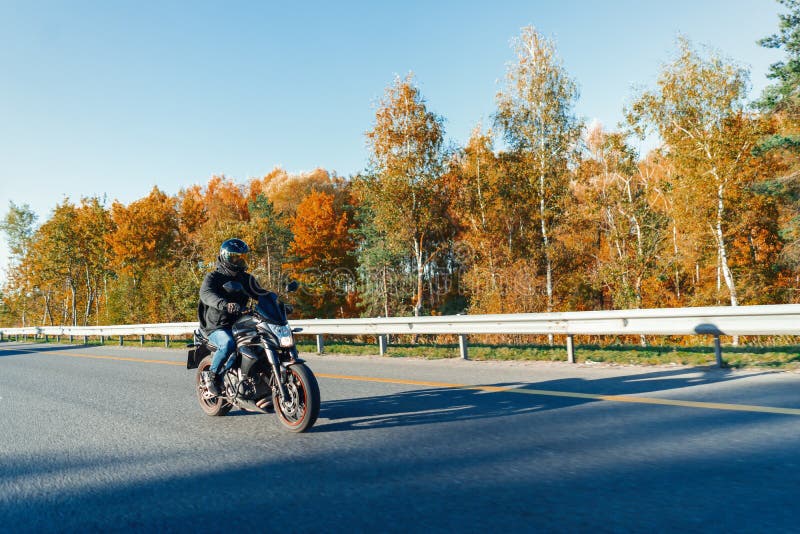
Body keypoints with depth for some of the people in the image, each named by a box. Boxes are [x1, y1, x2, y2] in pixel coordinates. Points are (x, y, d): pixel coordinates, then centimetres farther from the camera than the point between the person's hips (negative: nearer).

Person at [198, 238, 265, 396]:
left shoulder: (247, 278, 13)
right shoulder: (213, 277, -4)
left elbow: (260, 294, 8)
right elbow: (206, 294, -24)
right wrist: (224, 304, -44)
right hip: (217, 327, -5)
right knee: (228, 343, -35)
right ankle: (211, 374, -10)